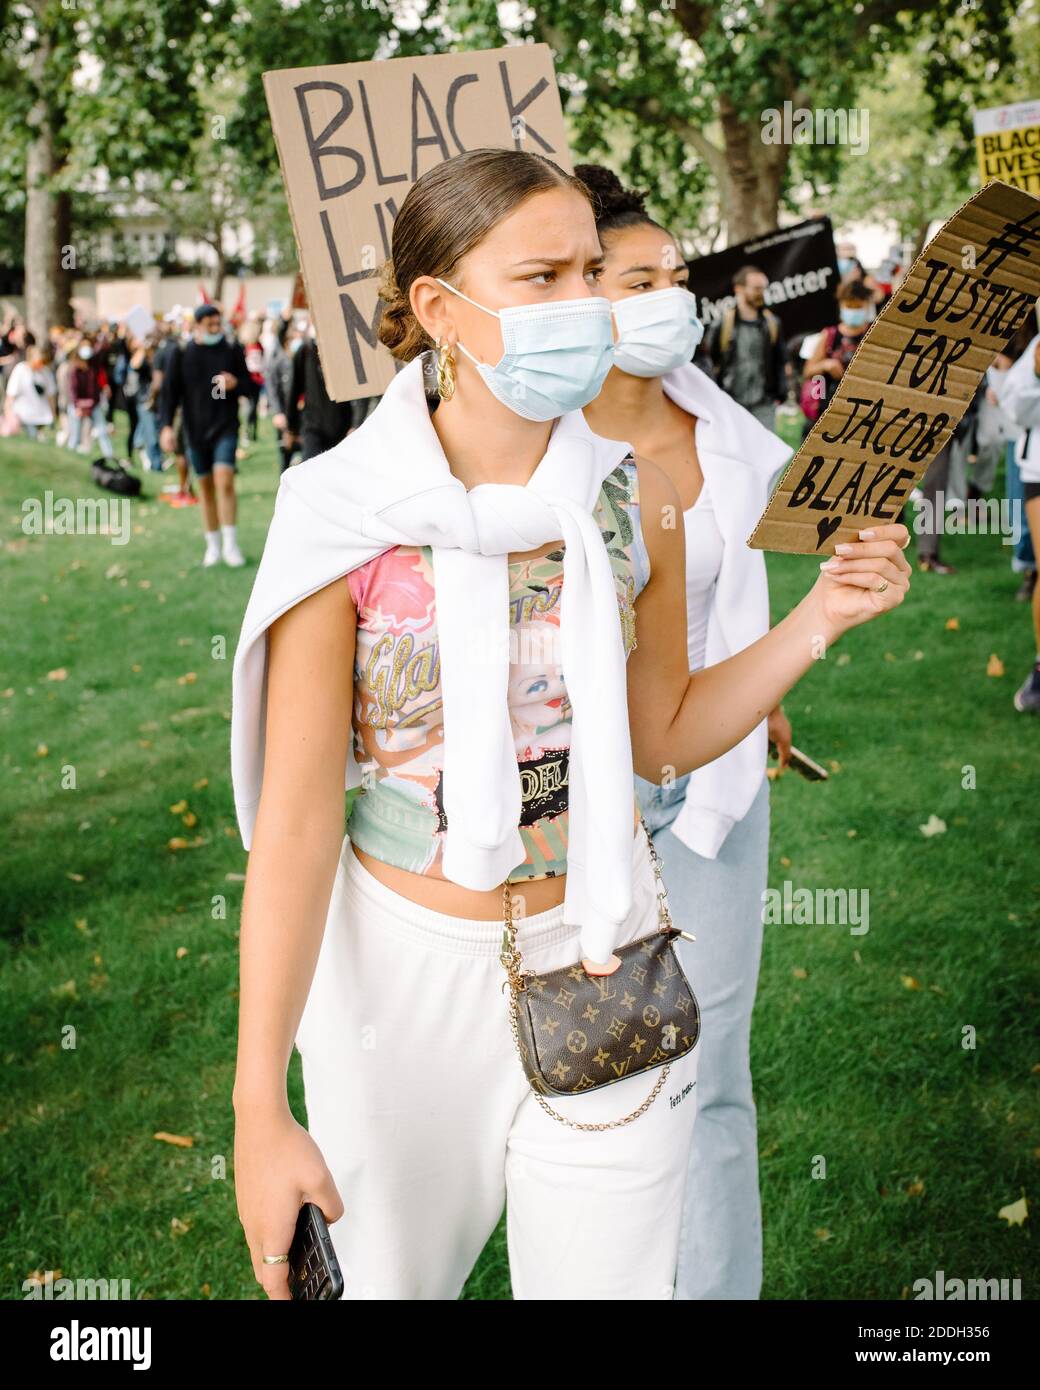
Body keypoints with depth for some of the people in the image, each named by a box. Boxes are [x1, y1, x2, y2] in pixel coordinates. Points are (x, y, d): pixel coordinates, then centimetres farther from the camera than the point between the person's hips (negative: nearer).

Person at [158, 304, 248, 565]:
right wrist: (166, 426, -10)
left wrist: (236, 384, -15)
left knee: (224, 482, -17)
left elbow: (249, 387, 8)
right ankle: (213, 545, 19)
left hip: (226, 426, -2)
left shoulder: (232, 350, 0)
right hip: (195, 429, 2)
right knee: (206, 488, 9)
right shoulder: (181, 355, 0)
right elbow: (169, 392, 0)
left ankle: (230, 544, -11)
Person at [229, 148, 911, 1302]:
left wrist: (819, 618, -6)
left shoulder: (631, 496, -6)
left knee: (610, 1280, 14)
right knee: (393, 1274, 19)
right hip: (404, 966, -2)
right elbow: (293, 822, -16)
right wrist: (259, 1111, -17)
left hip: (600, 962, 3)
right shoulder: (345, 517, -17)